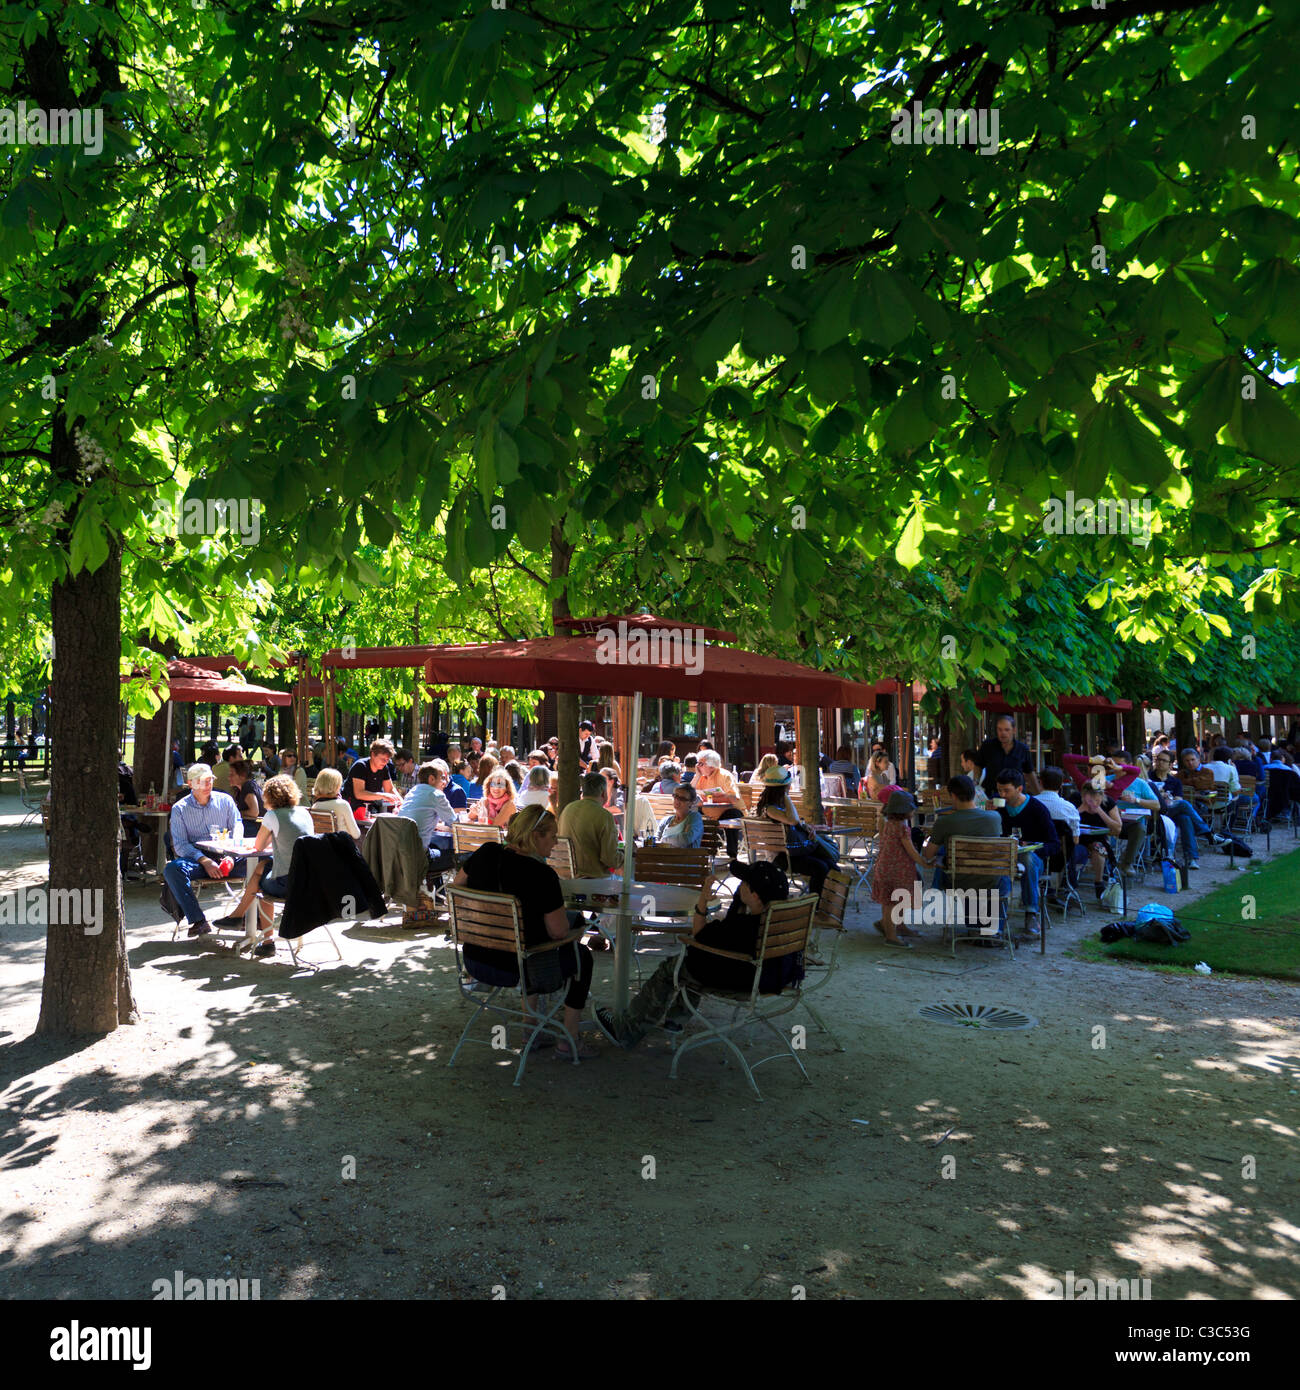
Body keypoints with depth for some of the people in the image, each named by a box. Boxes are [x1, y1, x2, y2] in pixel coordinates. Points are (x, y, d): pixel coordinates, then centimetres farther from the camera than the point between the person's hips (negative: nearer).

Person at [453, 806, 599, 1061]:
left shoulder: (485, 853, -4)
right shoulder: (541, 875, -23)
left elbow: (458, 884, 15)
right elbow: (559, 932, -18)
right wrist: (557, 899, 0)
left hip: (473, 962, 7)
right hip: (511, 970, -6)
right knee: (582, 955, 19)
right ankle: (569, 1043, 25)